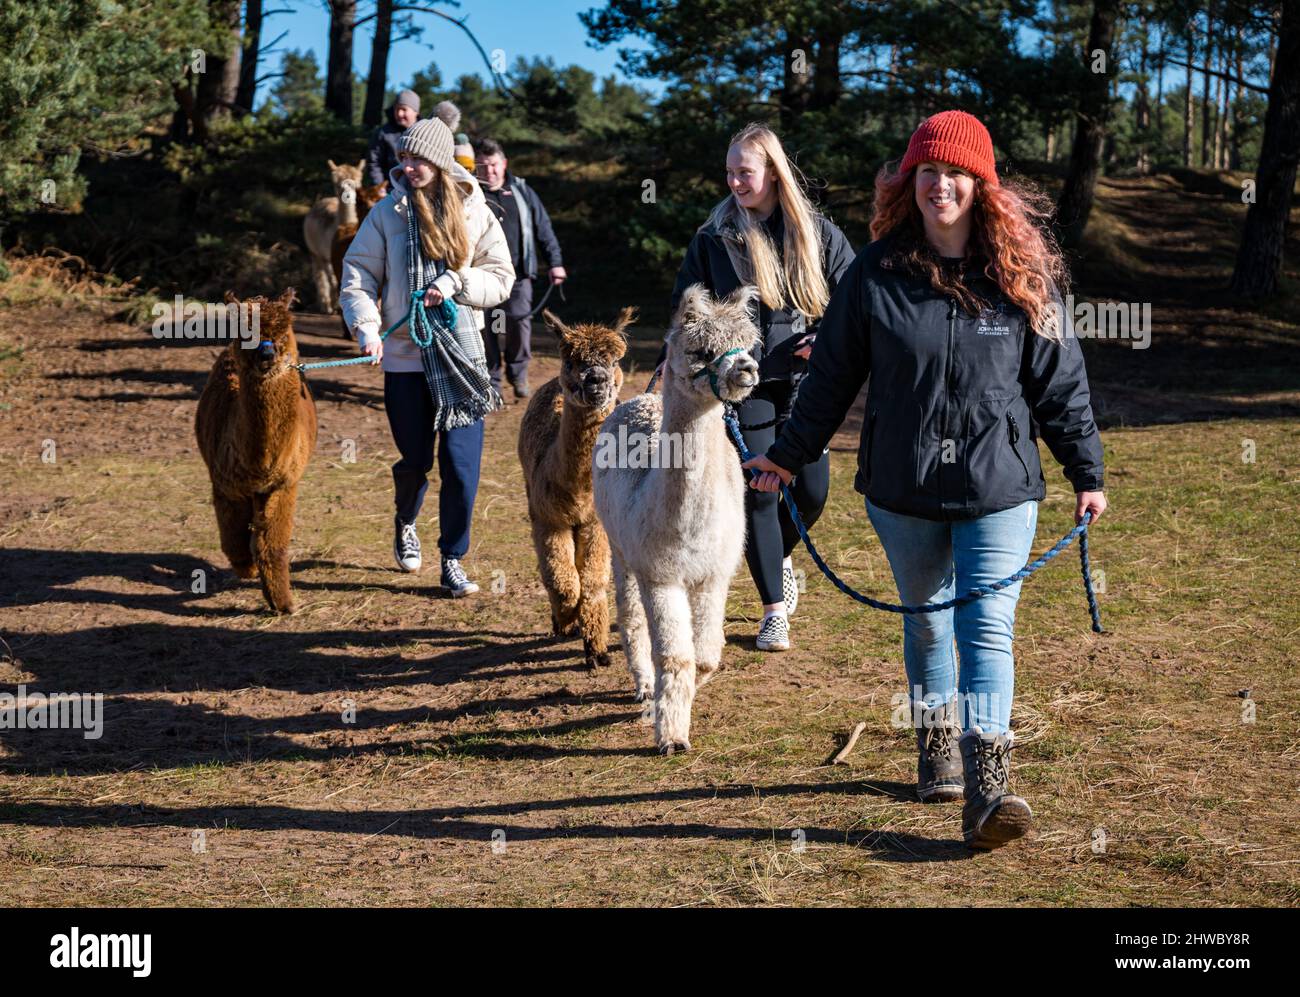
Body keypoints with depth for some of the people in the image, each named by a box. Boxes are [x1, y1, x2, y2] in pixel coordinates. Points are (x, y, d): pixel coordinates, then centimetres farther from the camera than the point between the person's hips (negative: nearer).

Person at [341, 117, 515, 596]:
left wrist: (454, 283, -14)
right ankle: (405, 524, 40)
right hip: (405, 354, 0)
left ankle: (453, 560, 10)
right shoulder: (388, 212, 1)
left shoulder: (474, 212, 2)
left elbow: (501, 278, 3)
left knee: (461, 463, -4)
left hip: (461, 355, 0)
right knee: (415, 459, 7)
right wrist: (367, 328, -14)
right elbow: (358, 273, 0)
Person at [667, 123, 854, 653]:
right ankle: (774, 611, 10)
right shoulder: (714, 239, 1)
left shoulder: (817, 234, 2)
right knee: (760, 494, -2)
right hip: (743, 385, -1)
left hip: (804, 382, 1)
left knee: (811, 491, 2)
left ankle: (779, 555, 36)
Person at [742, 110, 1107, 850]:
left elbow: (1060, 383, 3)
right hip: (904, 490, 2)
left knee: (987, 629, -10)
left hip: (999, 489, -2)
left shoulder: (1021, 275, -3)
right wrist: (790, 455, 13)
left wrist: (1087, 475, 5)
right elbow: (834, 373, 8)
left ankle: (987, 789, -15)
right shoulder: (877, 274, -2)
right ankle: (938, 750, 33)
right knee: (925, 622, 15)